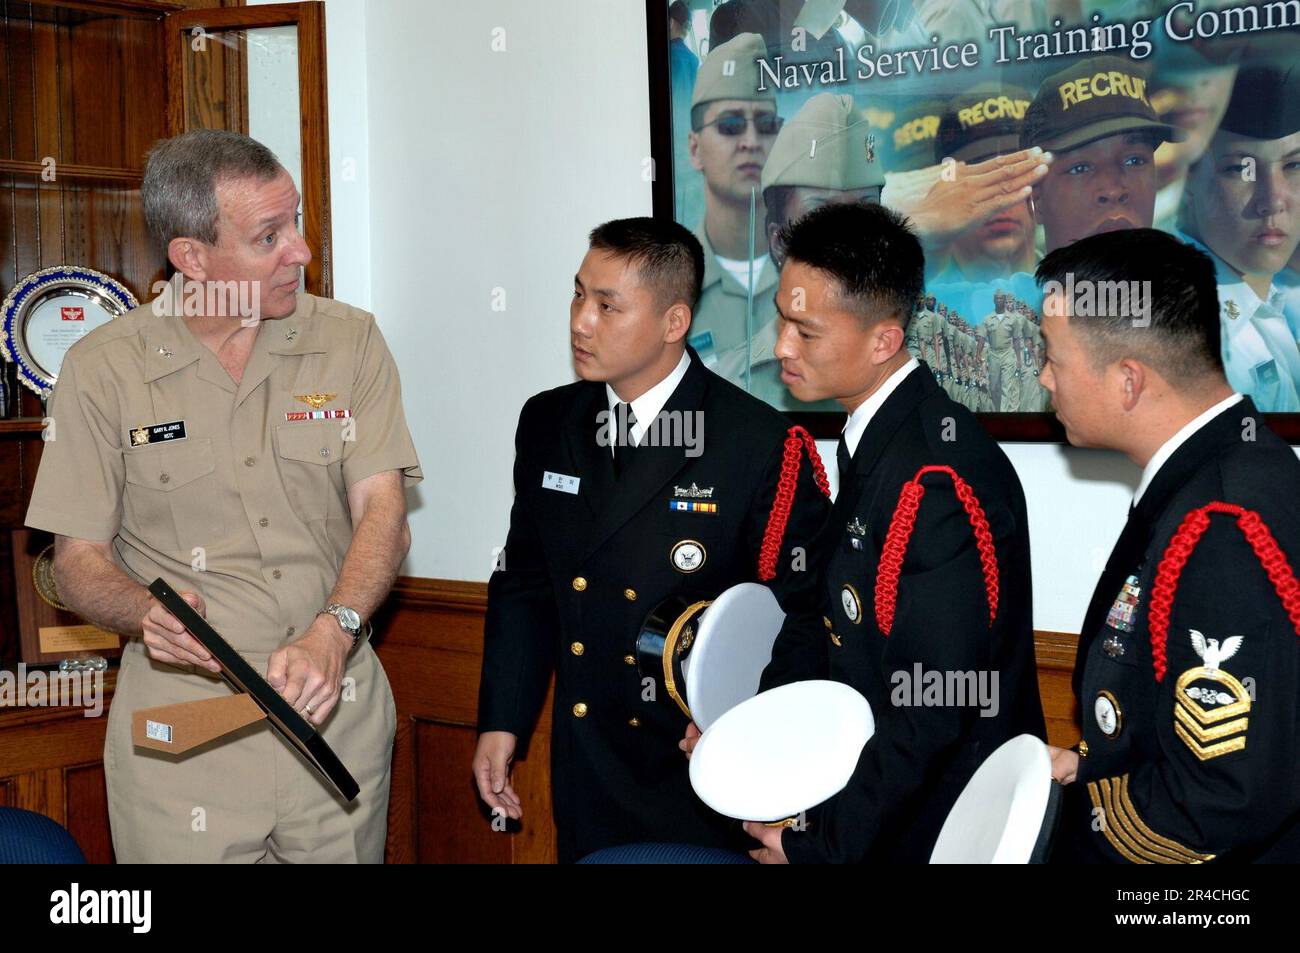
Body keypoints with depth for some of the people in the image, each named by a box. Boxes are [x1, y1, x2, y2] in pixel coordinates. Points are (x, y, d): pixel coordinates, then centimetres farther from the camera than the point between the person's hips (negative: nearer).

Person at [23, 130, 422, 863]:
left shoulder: (350, 341, 1)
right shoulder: (103, 369, -2)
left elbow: (383, 512, -6)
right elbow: (78, 557, 0)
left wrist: (332, 632, -23)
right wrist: (148, 613, -21)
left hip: (336, 711, 1)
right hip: (178, 721, -1)